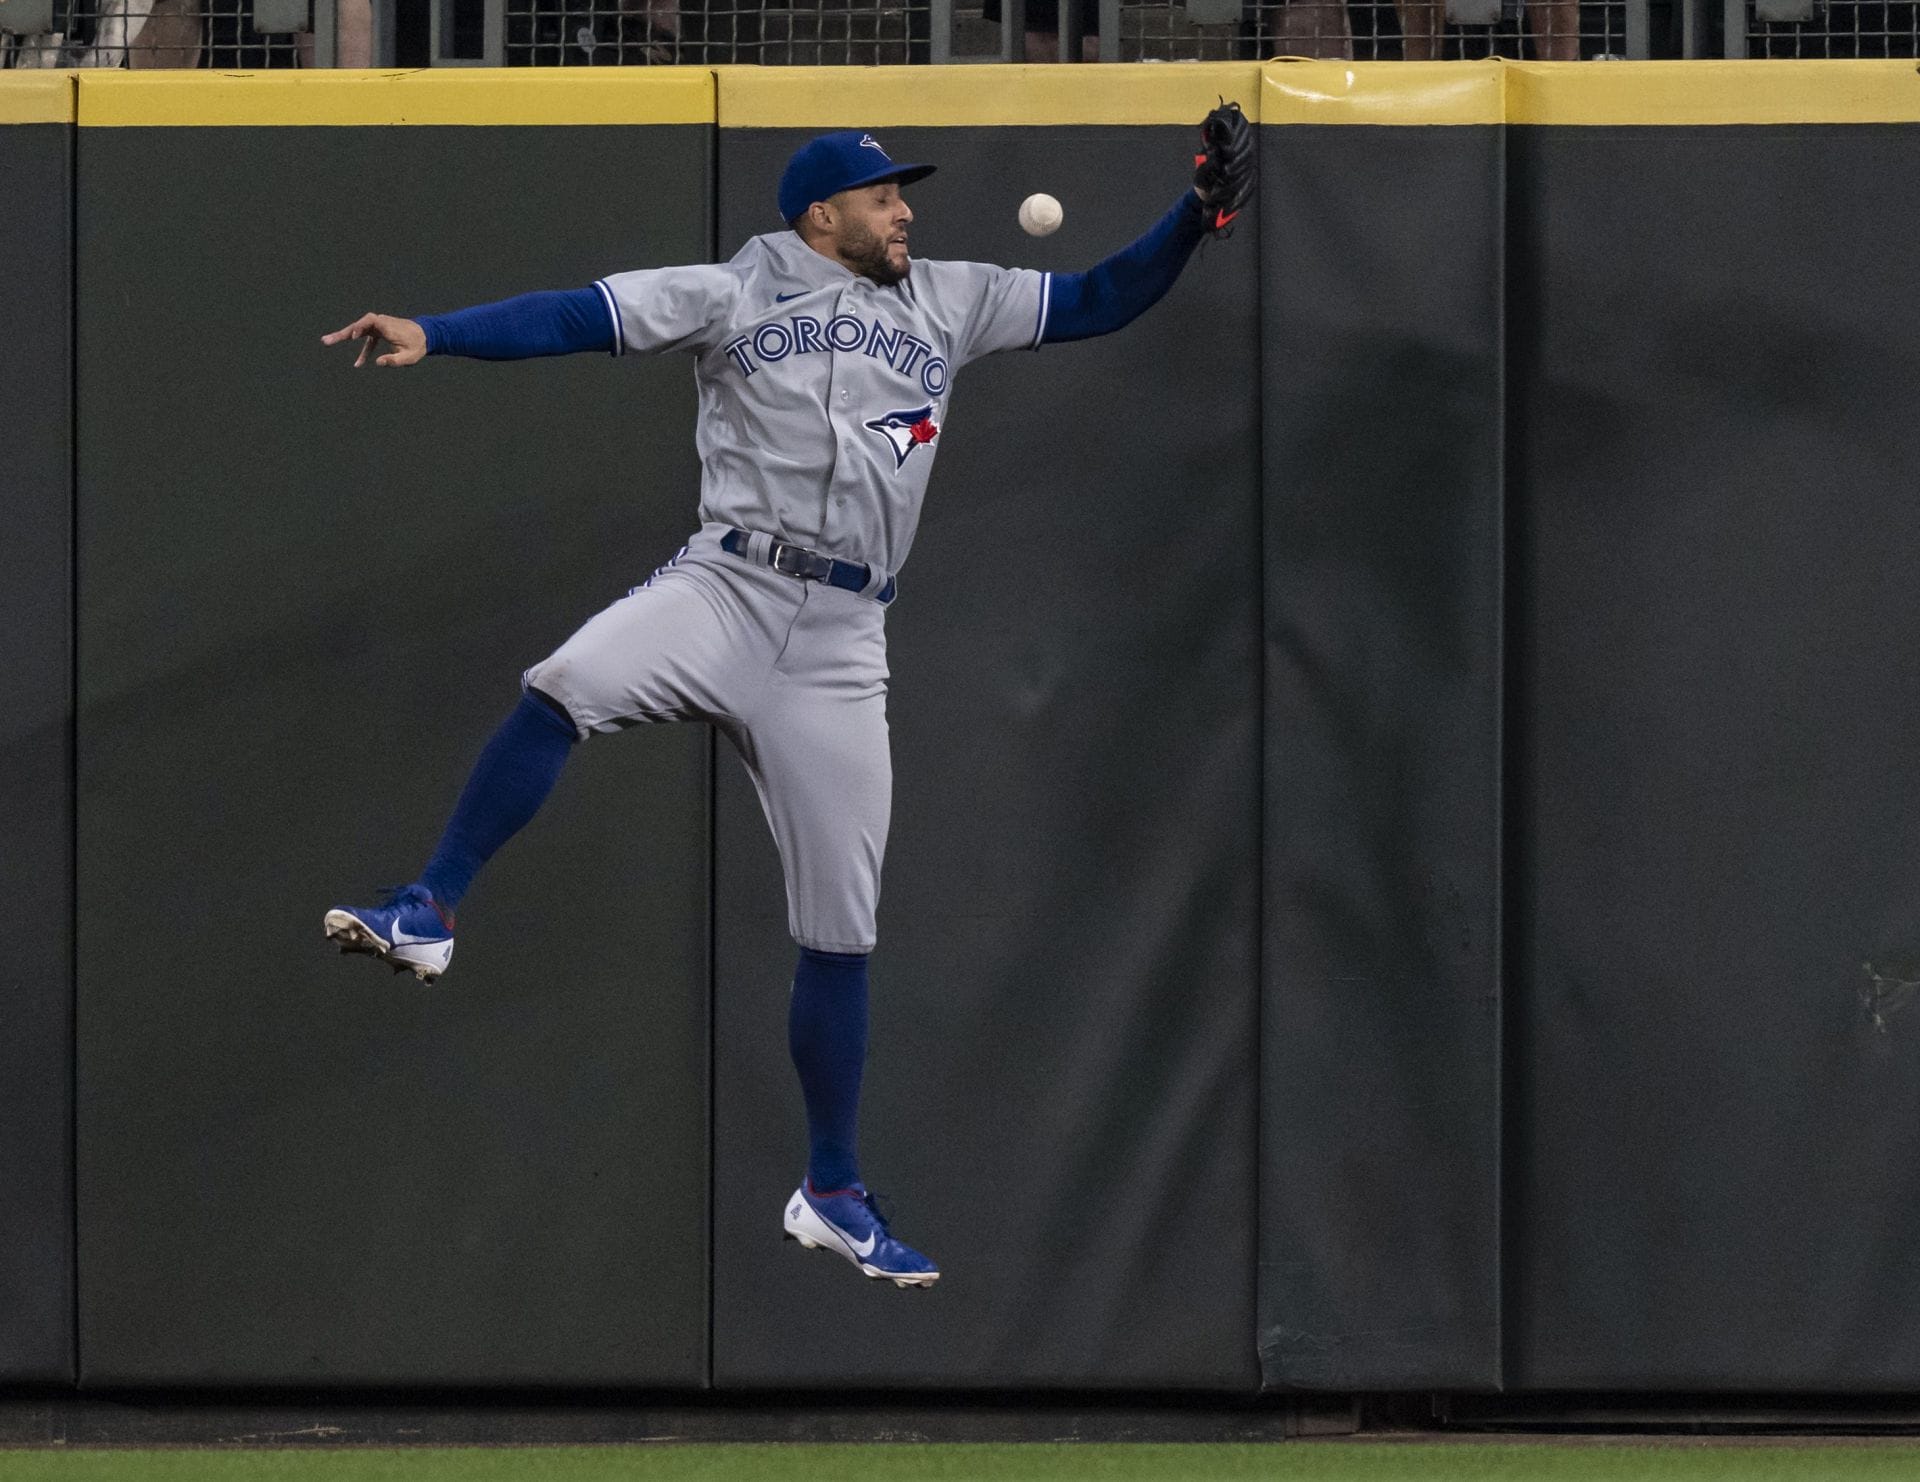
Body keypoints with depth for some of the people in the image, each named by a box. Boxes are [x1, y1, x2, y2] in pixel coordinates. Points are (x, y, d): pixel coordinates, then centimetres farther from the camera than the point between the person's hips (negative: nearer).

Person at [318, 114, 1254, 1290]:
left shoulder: (949, 303, 16)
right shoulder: (735, 296, 4)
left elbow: (1099, 302, 19)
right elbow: (580, 318, -5)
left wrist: (1201, 217, 5)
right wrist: (432, 335, -18)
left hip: (838, 650, 3)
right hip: (724, 590, -3)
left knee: (841, 931, 4)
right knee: (561, 692, -33)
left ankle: (833, 1194, 12)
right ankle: (430, 917, -26)